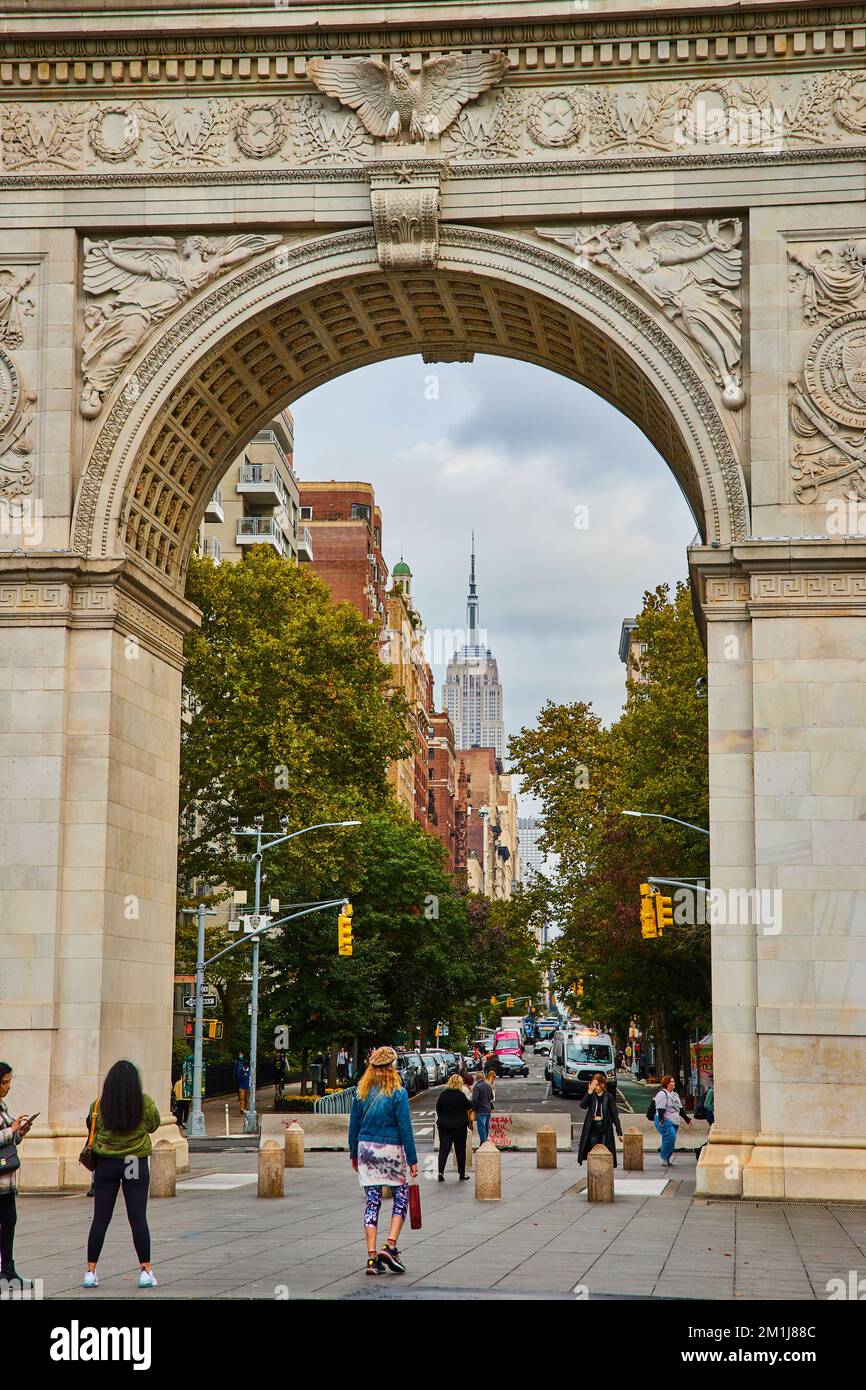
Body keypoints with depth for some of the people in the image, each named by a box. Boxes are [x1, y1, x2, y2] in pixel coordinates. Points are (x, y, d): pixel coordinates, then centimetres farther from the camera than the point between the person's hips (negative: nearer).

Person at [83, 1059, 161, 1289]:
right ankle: (146, 1272, 2)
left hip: (105, 1164, 1)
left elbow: (92, 1130, 4)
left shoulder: (98, 1105, -6)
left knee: (100, 1219, 6)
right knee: (138, 1218, 2)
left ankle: (90, 1272, 7)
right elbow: (154, 1125, 8)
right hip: (136, 1166, -1)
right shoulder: (145, 1104, -7)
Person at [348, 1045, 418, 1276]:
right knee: (401, 1197, 11)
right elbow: (405, 1128, -8)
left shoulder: (361, 1092, 3)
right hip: (391, 1149, -4)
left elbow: (354, 1125, 8)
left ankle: (372, 1257, 1)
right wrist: (412, 1160, -4)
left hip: (366, 1148, 4)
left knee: (372, 1202, 6)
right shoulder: (397, 1093, -9)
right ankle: (390, 1247, -4)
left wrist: (354, 1154, 19)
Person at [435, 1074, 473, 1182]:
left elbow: (438, 1108, 6)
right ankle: (462, 1174, 18)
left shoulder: (442, 1095, -2)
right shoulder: (461, 1095, -12)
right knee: (460, 1150, 10)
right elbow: (470, 1106, 0)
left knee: (444, 1148, 3)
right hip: (459, 1126, -2)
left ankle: (441, 1171, -15)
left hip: (444, 1125, 2)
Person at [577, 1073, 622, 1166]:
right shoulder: (591, 1096, 3)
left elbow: (615, 1115, 0)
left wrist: (619, 1132, -3)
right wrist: (589, 1092, -21)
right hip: (592, 1128, 2)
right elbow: (583, 1105, -15)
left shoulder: (608, 1097, -2)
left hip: (604, 1128, -2)